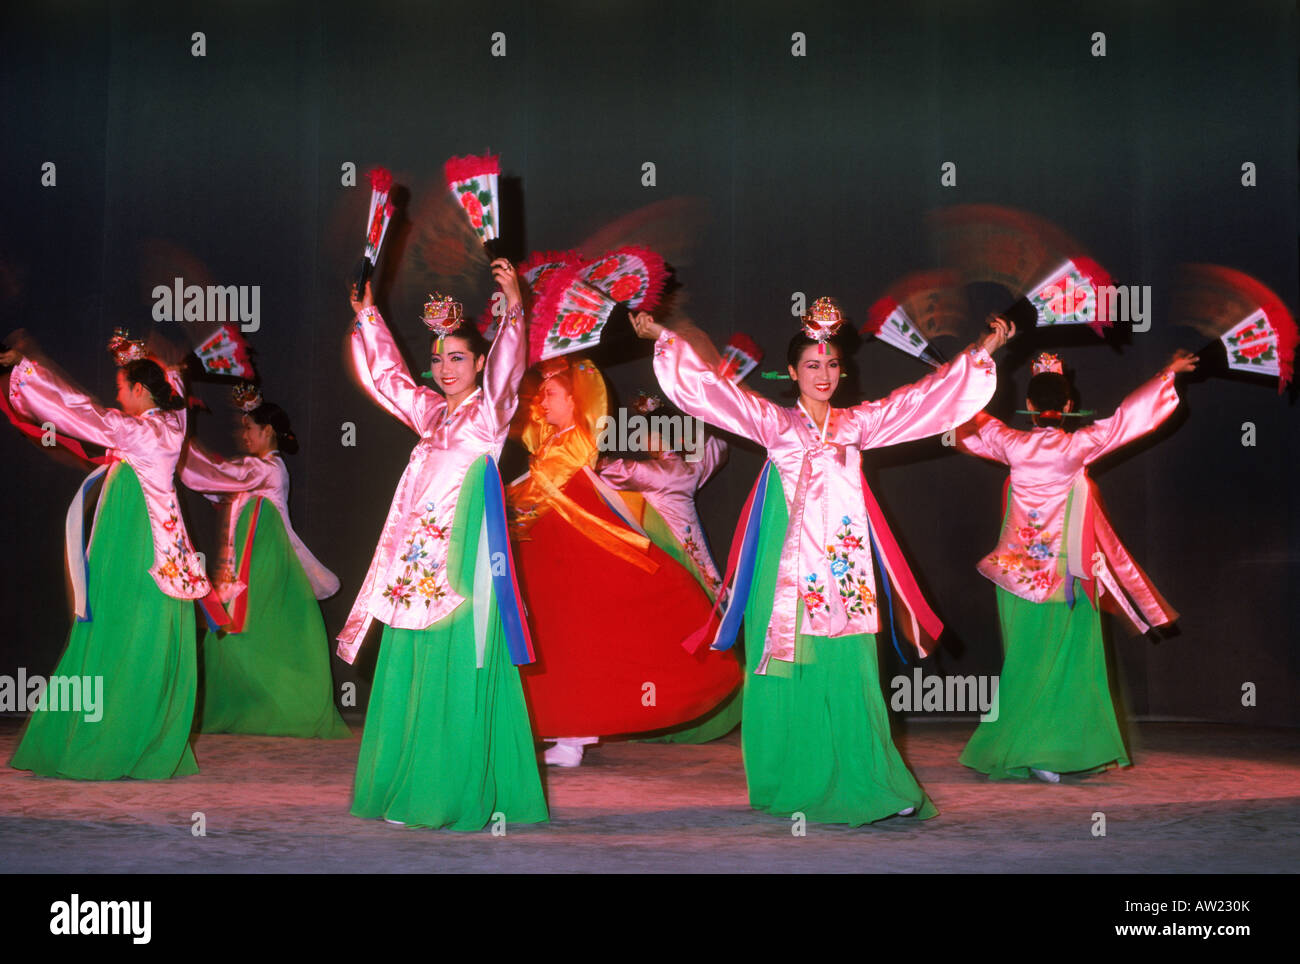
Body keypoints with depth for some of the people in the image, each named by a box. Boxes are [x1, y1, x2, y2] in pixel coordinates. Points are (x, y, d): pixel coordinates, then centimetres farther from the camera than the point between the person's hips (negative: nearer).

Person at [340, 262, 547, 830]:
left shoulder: (489, 414, -1)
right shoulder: (431, 414, 17)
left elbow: (504, 370, -19)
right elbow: (387, 374, 30)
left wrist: (513, 310, -32)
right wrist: (367, 314, 29)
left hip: (460, 566, -7)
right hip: (417, 565, 7)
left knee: (456, 682, -6)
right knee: (411, 680, 7)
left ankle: (462, 798, -1)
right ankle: (411, 791, 14)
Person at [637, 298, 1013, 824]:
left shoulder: (857, 424, 13)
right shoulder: (774, 424, 6)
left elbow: (926, 396, 15)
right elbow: (709, 387, 1)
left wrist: (982, 351, 13)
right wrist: (663, 339, -5)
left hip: (843, 570, 2)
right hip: (791, 569, -2)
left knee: (849, 676, -3)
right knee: (792, 675, -2)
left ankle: (863, 787, 0)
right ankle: (792, 787, 7)